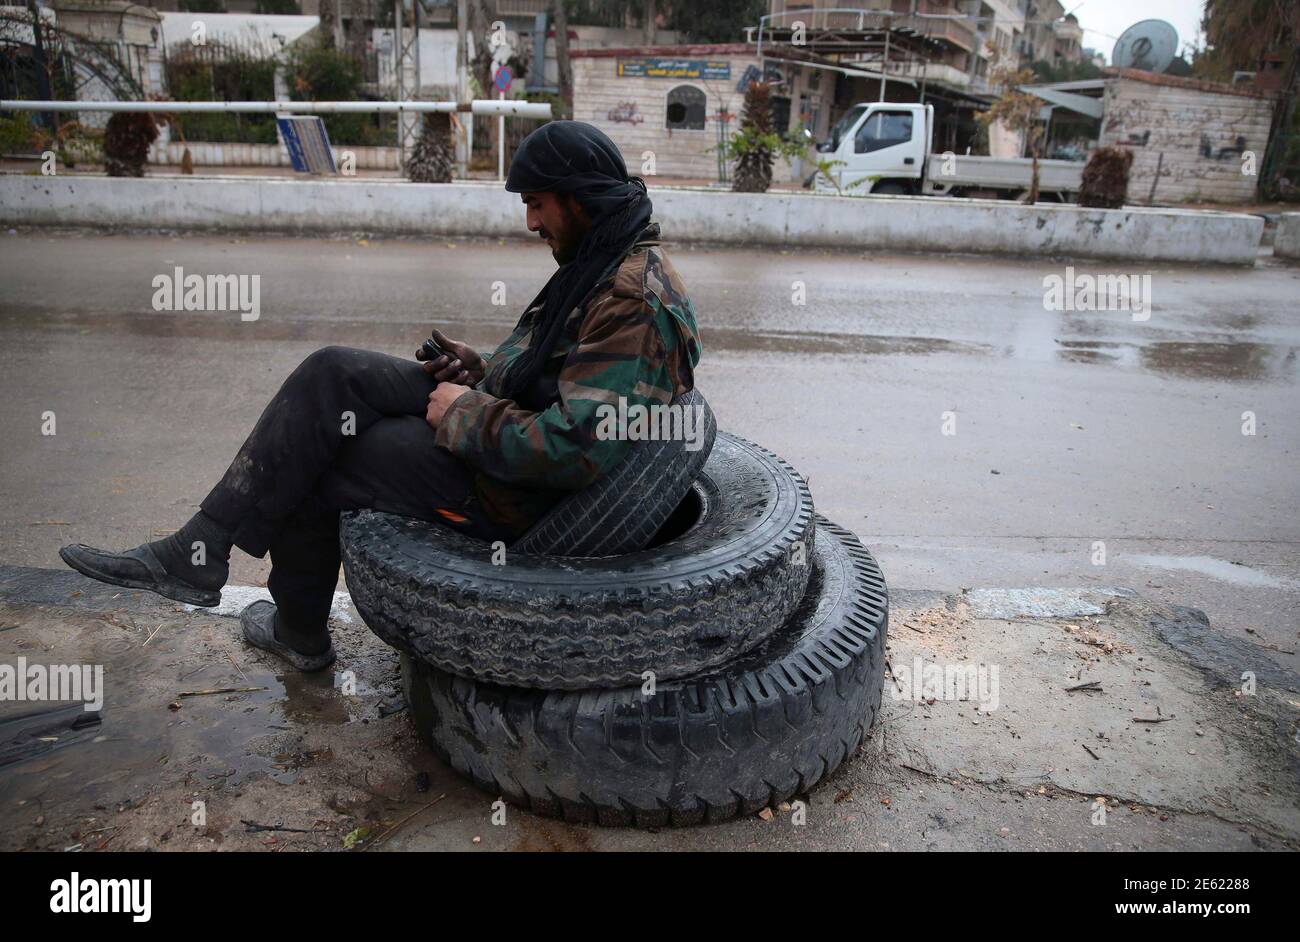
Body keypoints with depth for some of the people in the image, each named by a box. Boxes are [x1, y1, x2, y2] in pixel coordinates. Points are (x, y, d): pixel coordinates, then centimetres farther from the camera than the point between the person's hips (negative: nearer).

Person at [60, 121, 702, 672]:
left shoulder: (634, 302, -23)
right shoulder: (603, 265, 11)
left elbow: (573, 449, -30)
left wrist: (466, 414, -17)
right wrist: (482, 371, 6)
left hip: (513, 495, -10)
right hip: (494, 431, 10)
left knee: (308, 465, 0)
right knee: (331, 373, -2)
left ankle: (300, 633, 24)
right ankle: (199, 551, 1)